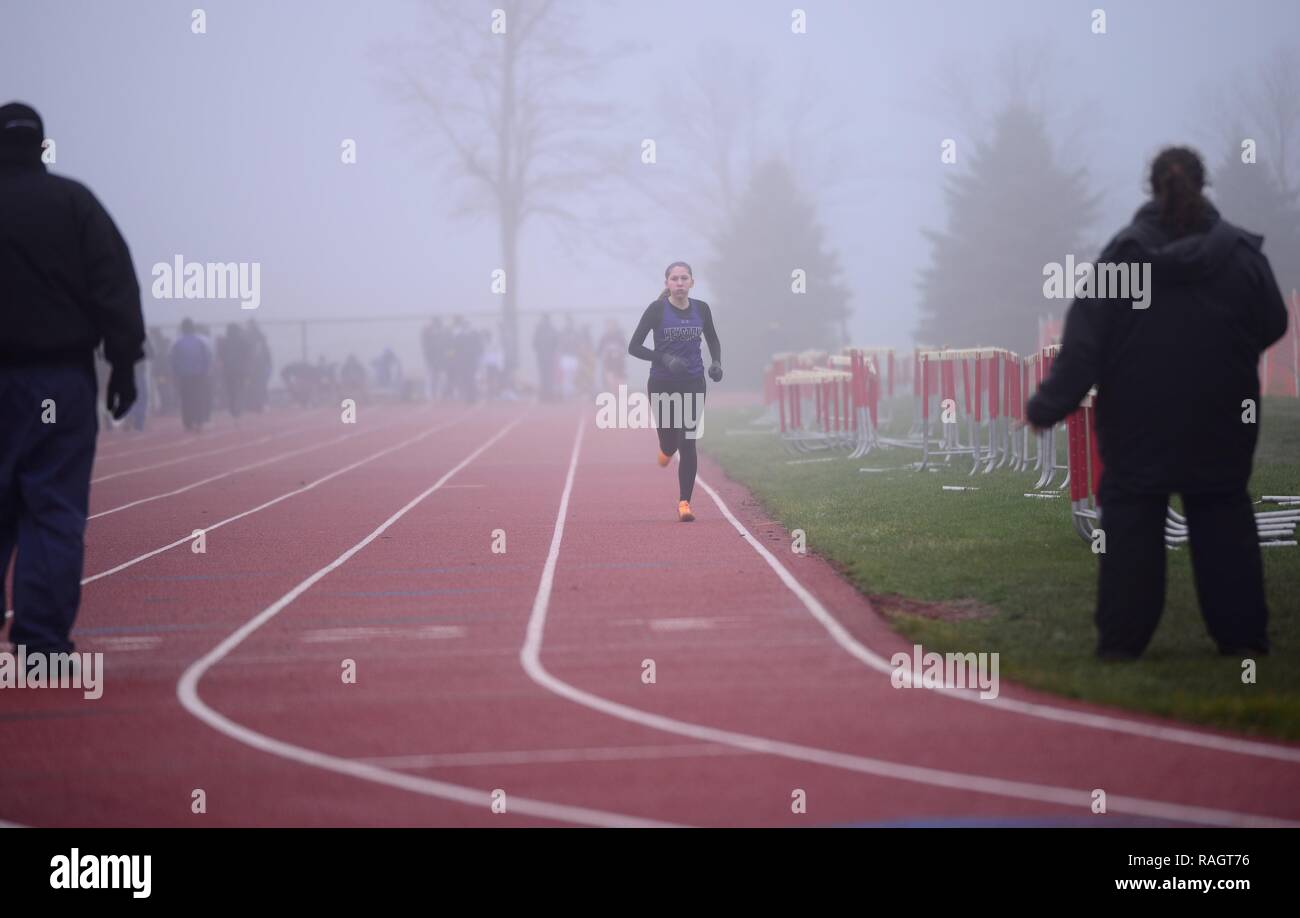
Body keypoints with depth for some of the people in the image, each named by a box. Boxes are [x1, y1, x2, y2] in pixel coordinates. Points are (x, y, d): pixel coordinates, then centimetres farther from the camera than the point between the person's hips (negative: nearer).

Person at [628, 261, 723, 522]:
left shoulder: (701, 309, 1)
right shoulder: (657, 310, -9)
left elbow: (713, 341, 18)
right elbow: (634, 347, -10)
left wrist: (716, 363, -2)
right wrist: (665, 359, -23)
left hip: (693, 383, 1)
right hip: (662, 384, -1)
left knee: (688, 443, -8)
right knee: (669, 439, 9)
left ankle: (684, 503, -5)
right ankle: (667, 449, 49)